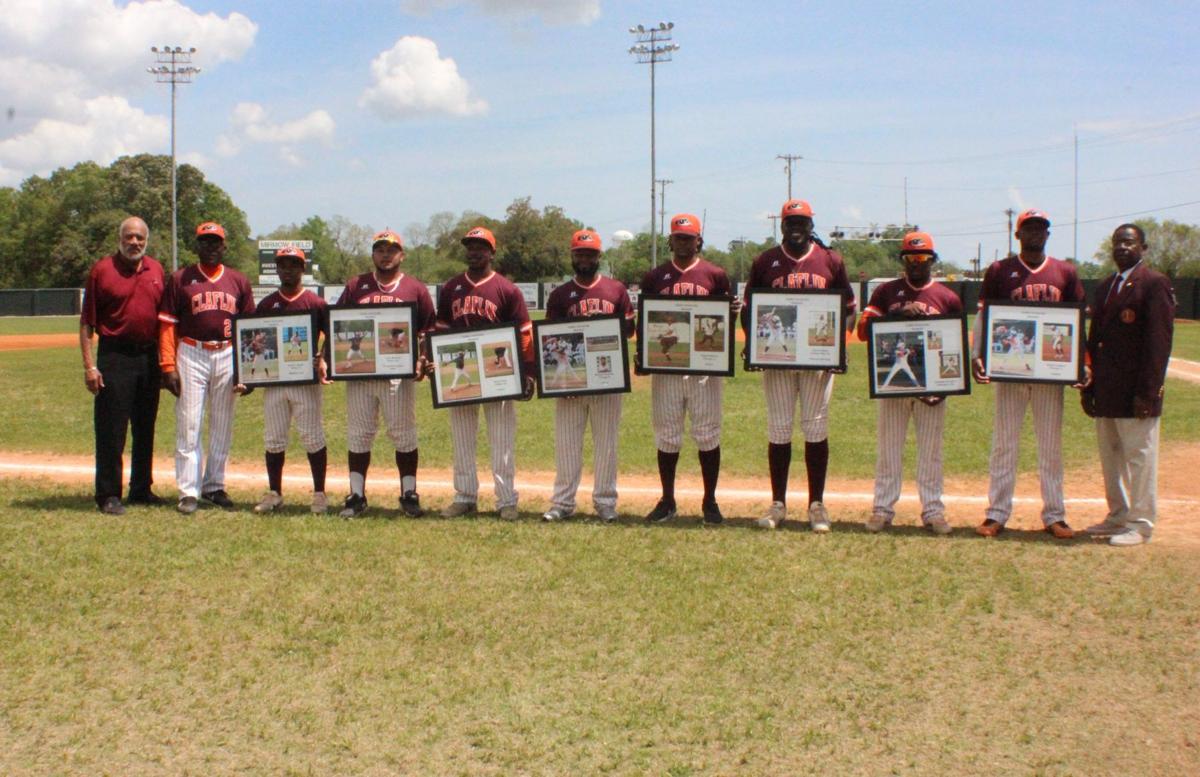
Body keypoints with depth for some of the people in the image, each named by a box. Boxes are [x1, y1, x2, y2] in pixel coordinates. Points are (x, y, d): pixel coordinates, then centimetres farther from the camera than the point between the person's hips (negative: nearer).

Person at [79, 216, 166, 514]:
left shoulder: (157, 271, 10)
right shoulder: (102, 270, -3)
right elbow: (87, 323, -5)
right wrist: (89, 366, -12)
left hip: (150, 356, 5)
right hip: (115, 358, -5)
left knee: (146, 428, 12)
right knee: (111, 430, -3)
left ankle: (142, 489, 23)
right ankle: (109, 495, 3)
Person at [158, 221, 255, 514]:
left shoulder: (238, 281, 10)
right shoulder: (180, 279, 3)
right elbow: (167, 324, 0)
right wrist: (168, 366, -9)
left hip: (228, 356, 3)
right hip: (191, 355, -2)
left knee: (222, 428, 8)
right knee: (188, 426, -3)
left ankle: (214, 487, 18)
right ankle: (188, 492, 0)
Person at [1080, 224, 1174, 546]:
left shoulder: (1155, 284, -7)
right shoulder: (1105, 287, 17)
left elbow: (1159, 340, -13)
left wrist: (1147, 391, -18)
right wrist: (1089, 387, 13)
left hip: (1135, 393, -8)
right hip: (1106, 392, 8)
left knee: (1140, 457, -2)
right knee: (1110, 457, 13)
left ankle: (1140, 524, 5)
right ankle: (1118, 516, 23)